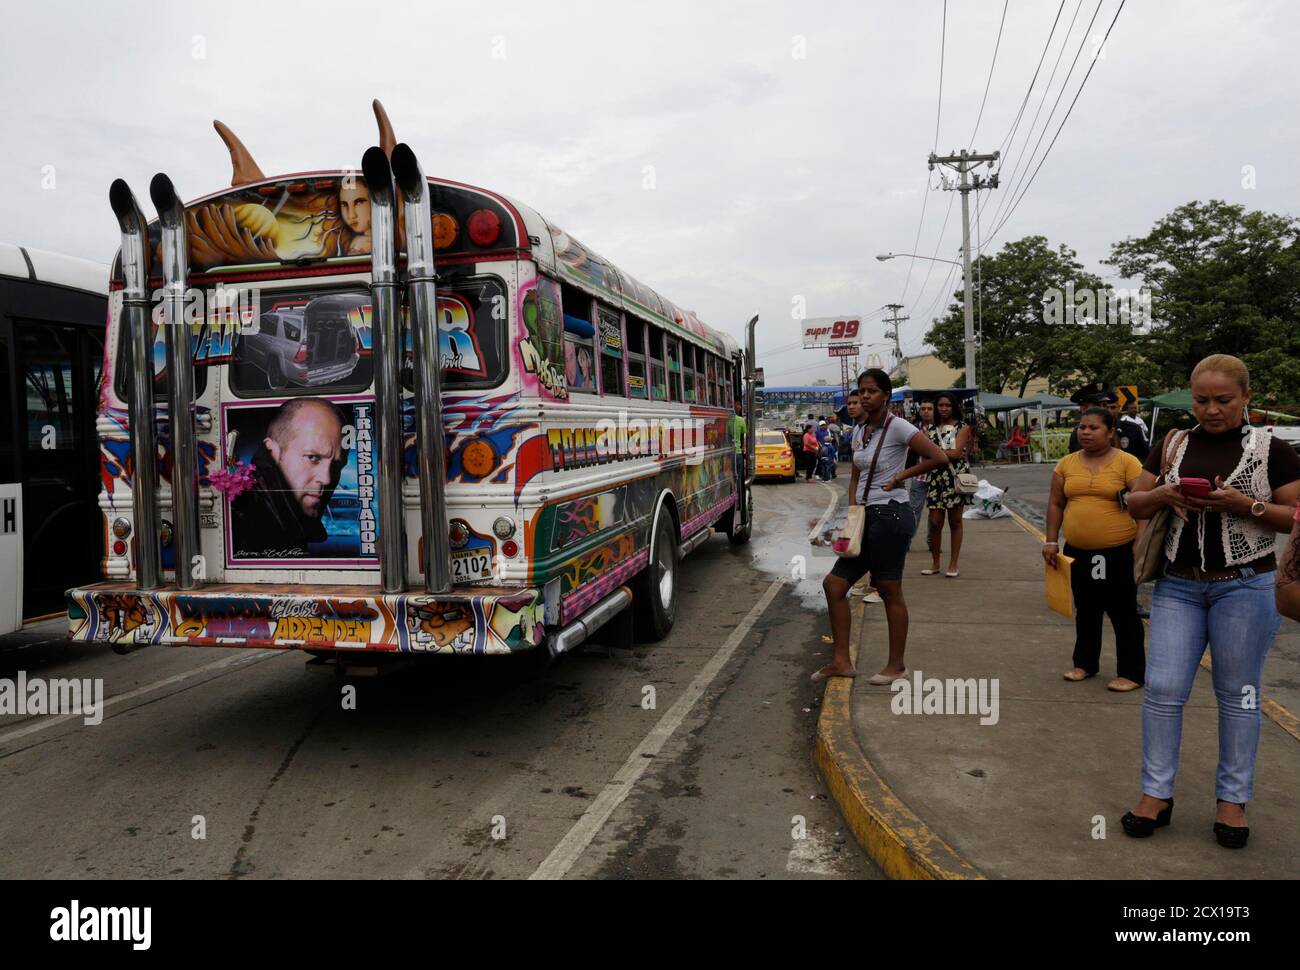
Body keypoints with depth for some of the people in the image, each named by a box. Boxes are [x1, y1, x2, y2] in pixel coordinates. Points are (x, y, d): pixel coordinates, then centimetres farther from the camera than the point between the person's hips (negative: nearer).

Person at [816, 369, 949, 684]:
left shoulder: (897, 427, -9)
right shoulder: (858, 431, 13)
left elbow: (939, 458, -15)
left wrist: (902, 475, -9)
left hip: (890, 514, -8)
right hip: (867, 515, 8)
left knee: (890, 592, 1)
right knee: (834, 584, 6)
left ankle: (897, 665, 15)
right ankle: (842, 661, 13)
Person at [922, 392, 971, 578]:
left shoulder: (962, 428, 1)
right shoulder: (932, 430, 14)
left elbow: (956, 453, -11)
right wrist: (947, 453, -7)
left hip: (956, 478, -3)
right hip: (936, 478, 3)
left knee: (955, 521, 3)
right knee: (935, 522, 0)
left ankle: (954, 564, 11)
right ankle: (935, 563, 11)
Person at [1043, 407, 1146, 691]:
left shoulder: (1127, 462, -7)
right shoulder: (1066, 463, 5)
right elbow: (1056, 505, 10)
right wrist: (1051, 541, 6)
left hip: (1119, 552, -4)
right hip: (1078, 552, 4)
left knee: (1123, 612, 5)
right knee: (1086, 610, 17)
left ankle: (1131, 673, 17)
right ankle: (1085, 663, 31)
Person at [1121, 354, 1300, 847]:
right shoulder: (1173, 444, 8)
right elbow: (1135, 504, 11)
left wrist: (1243, 504, -18)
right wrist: (1163, 495, -10)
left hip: (1244, 586, -2)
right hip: (1177, 586, 3)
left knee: (1237, 695, 8)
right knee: (1162, 690, 0)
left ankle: (1233, 798, 21)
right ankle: (1156, 793, 13)